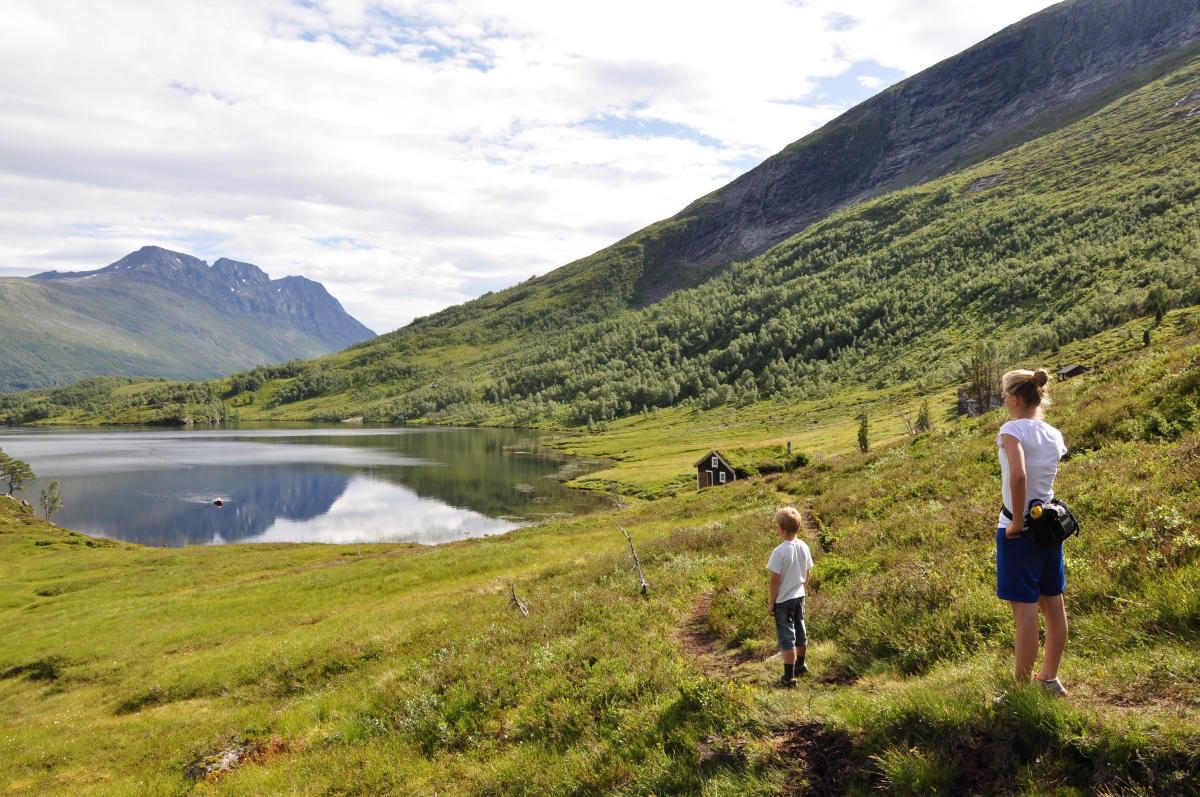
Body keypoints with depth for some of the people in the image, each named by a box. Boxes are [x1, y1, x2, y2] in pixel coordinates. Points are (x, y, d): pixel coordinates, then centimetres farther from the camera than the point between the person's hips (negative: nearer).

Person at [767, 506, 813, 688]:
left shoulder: (779, 552, -22)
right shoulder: (804, 547, -2)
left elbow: (775, 579, -18)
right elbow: (807, 575, 8)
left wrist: (771, 602, -8)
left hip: (784, 601, -7)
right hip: (799, 597, 7)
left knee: (787, 639, -1)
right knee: (800, 634, 22)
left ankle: (789, 678, 4)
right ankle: (800, 666, 41)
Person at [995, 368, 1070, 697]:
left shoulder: (1013, 429, -15)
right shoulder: (1054, 435, 6)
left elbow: (1018, 474, -30)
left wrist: (1017, 521, -21)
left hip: (1019, 528, -8)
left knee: (1025, 609, -3)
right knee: (1053, 605, 15)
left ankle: (1023, 689, 5)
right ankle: (1049, 678, 29)